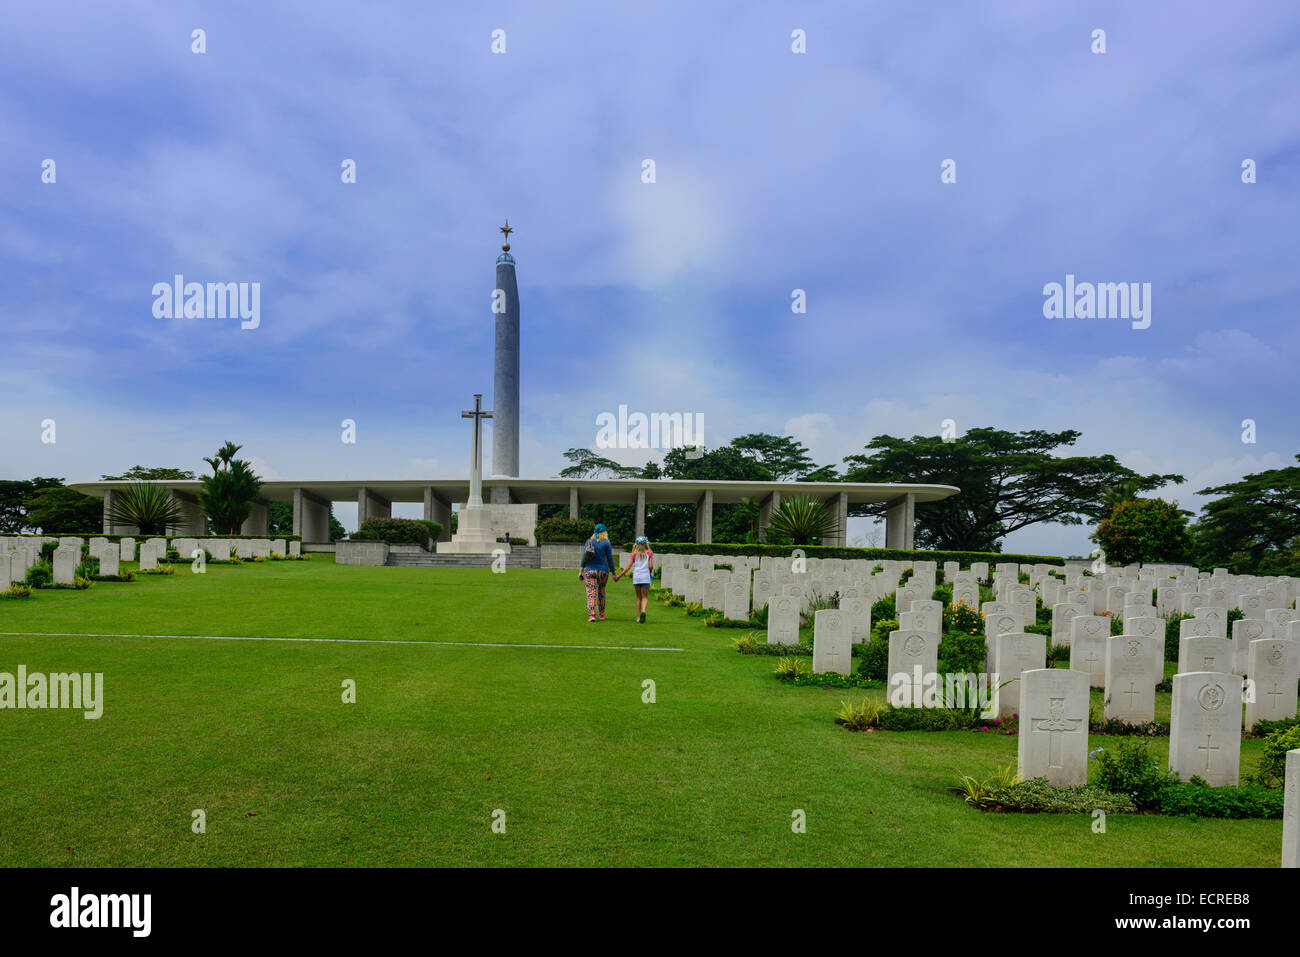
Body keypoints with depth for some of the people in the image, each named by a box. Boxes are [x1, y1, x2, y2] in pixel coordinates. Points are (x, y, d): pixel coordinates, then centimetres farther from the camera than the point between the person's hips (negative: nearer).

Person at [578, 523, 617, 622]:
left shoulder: (589, 541, 4)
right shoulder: (606, 543, -2)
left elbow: (584, 557, 1)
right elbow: (610, 559, -2)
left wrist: (581, 570, 4)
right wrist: (613, 573, 5)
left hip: (590, 570, 0)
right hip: (603, 570, 0)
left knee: (591, 593, -5)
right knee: (601, 592, 18)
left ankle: (591, 615, -19)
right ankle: (601, 614, 27)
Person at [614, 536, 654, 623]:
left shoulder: (634, 554, 8)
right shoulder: (649, 553, 5)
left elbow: (628, 567, 3)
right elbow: (651, 566, -2)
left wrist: (619, 576, 9)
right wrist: (650, 574, 18)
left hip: (636, 577, 2)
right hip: (645, 577, -2)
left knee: (638, 597, 13)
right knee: (645, 597, 3)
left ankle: (638, 618, 12)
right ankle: (643, 610, -26)